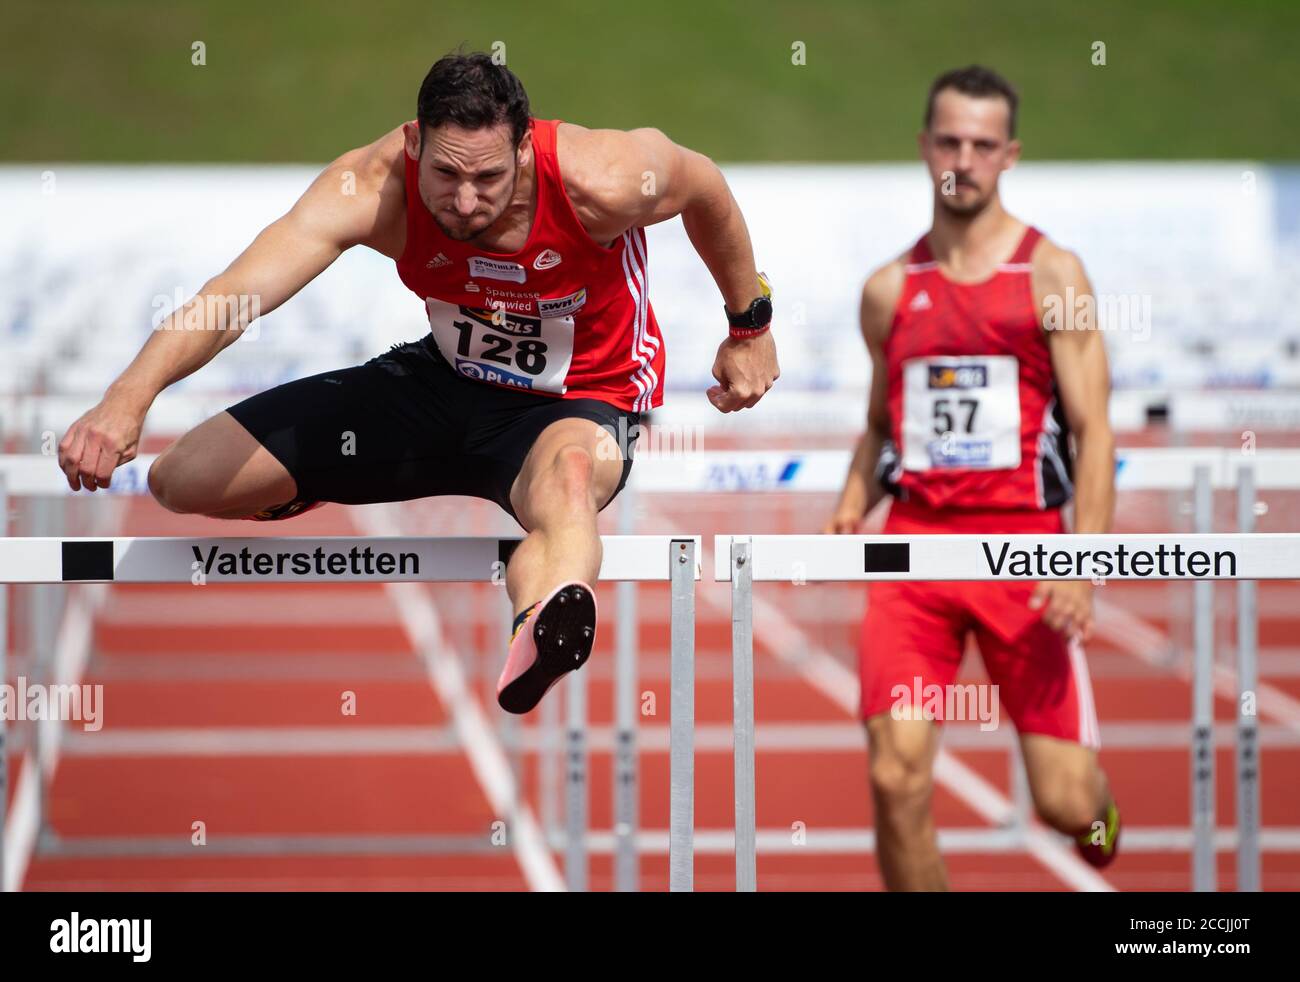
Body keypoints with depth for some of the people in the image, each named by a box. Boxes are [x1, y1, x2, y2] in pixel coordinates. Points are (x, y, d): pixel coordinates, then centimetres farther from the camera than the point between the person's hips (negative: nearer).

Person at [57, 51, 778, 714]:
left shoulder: (599, 181, -29)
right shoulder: (374, 186, -27)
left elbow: (705, 187, -5)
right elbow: (235, 295, -38)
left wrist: (750, 326, 8)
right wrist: (130, 395, -55)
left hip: (583, 400, -4)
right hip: (445, 380, 4)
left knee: (567, 484, -46)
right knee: (176, 481, -5)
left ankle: (536, 642, -80)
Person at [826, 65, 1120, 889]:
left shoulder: (1052, 276, 0)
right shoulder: (890, 290, 11)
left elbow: (1093, 431, -4)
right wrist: (851, 508, 3)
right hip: (915, 543, 3)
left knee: (1064, 804, -1)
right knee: (898, 781, -14)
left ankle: (1094, 804, 38)